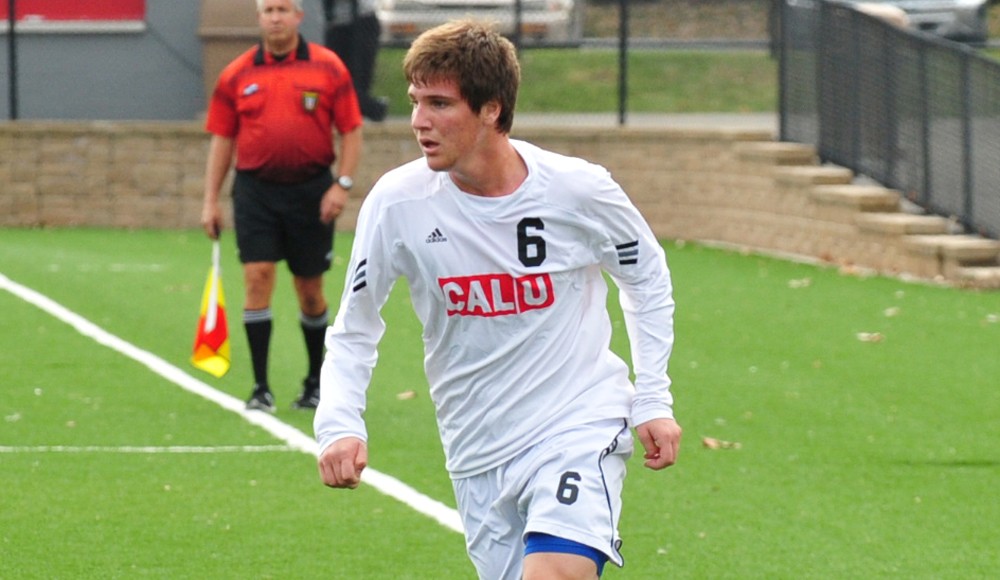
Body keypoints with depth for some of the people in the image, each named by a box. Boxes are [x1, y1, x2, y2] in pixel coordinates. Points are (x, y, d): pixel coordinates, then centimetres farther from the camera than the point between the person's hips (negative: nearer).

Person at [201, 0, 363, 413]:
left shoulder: (328, 68, 0)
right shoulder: (237, 76, 4)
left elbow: (350, 131, 2)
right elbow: (221, 140, 8)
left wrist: (342, 184, -9)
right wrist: (210, 201, 4)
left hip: (310, 190, -1)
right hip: (255, 189, 1)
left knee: (310, 289, 7)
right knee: (257, 278, -10)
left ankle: (316, 383, 25)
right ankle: (261, 388, -7)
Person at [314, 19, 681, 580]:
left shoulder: (579, 189, -12)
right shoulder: (397, 202, -10)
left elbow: (648, 276, 8)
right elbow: (353, 332, 3)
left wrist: (653, 400, 4)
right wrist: (339, 425, -13)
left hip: (581, 428, -3)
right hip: (478, 455, 3)